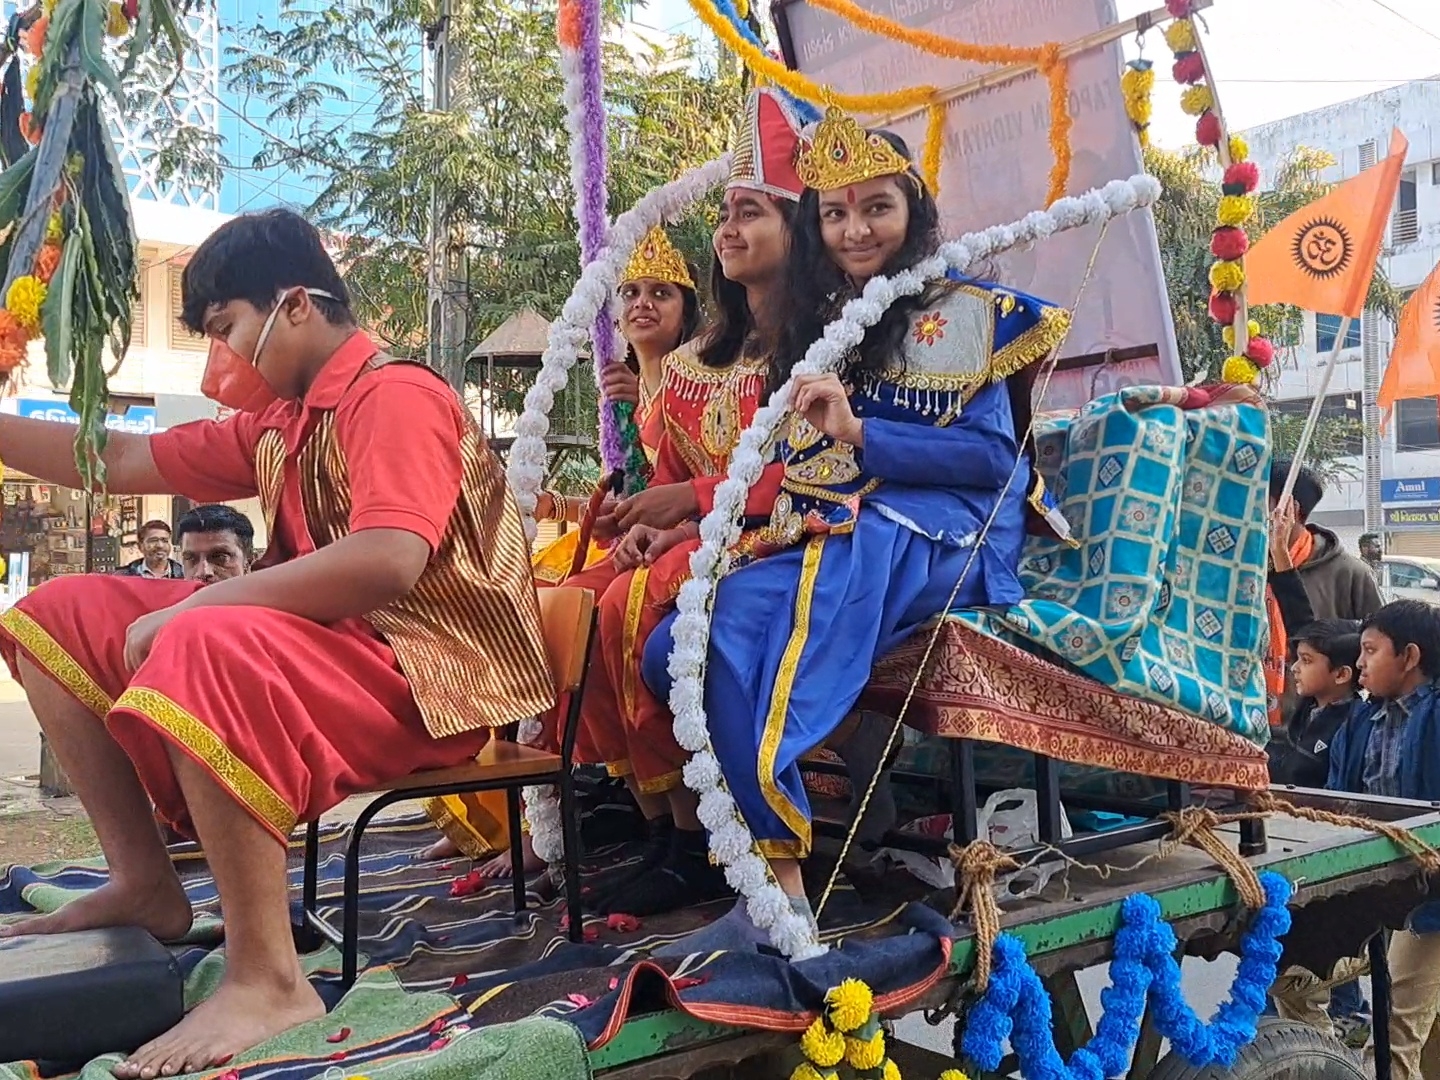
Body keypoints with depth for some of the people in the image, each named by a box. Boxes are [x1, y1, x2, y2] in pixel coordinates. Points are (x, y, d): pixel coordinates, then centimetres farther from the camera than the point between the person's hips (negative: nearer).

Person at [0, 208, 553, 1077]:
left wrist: (192, 609, -24)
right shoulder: (280, 423, 17)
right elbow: (126, 461, 21)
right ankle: (145, 883, 8)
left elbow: (386, 562, -28)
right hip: (326, 651, 10)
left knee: (202, 649, -39)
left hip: (431, 678, -10)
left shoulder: (394, 395, -12)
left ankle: (268, 981, -30)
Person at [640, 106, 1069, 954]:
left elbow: (993, 453, -5)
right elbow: (795, 467, 22)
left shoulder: (957, 311, 7)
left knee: (739, 619, -35)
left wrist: (860, 431, -15)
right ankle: (862, 755, -14)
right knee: (672, 650, -20)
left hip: (927, 538, -7)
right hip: (830, 541, 7)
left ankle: (781, 888, -34)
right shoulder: (820, 325, 25)